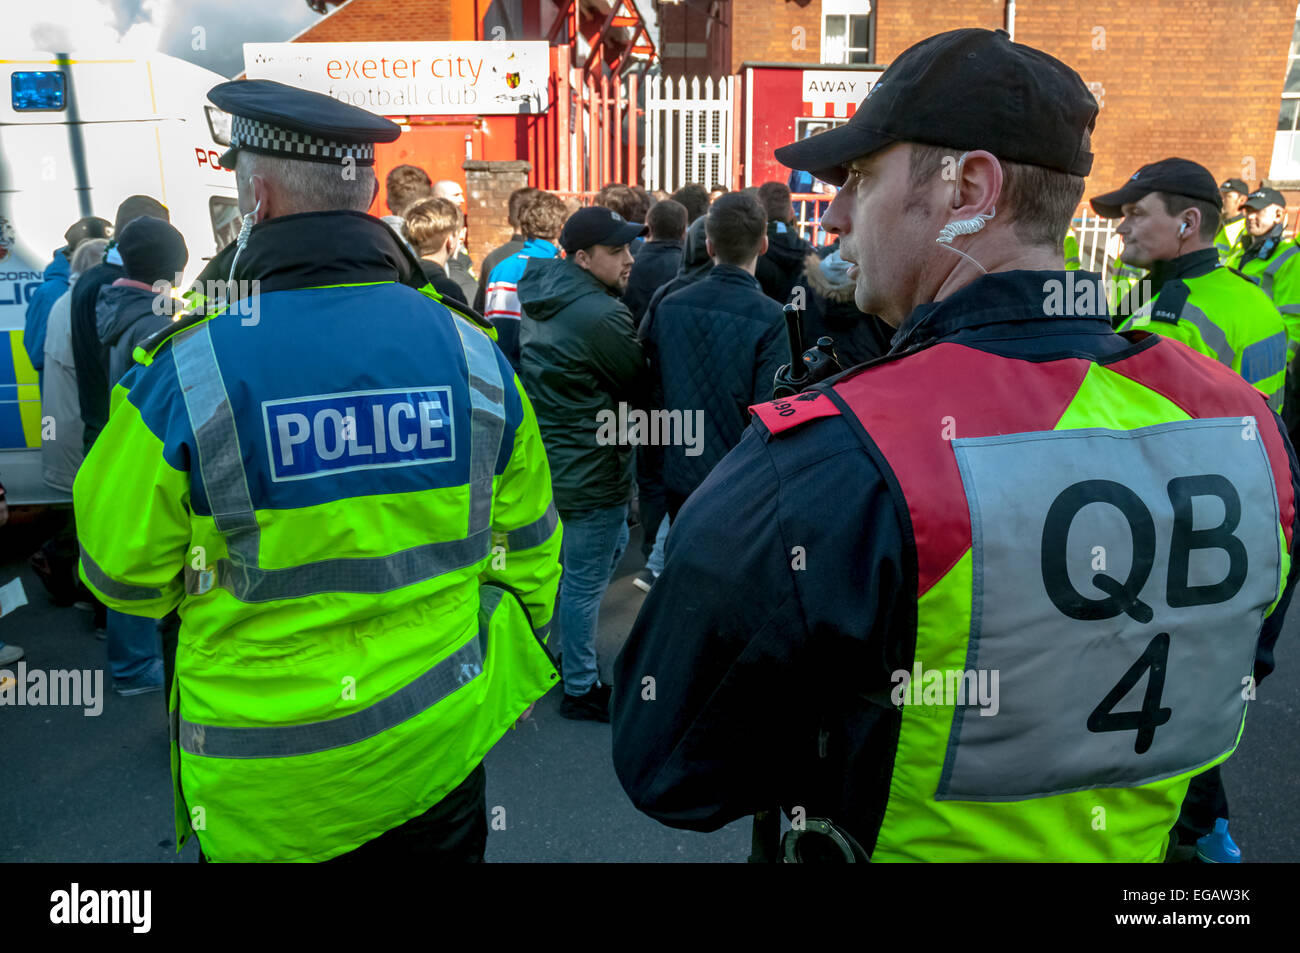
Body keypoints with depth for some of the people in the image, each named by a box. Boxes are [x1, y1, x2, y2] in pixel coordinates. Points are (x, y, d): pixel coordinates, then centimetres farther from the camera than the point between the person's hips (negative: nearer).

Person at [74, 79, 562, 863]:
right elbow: (528, 550, 0)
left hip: (267, 794, -1)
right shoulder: (473, 350, -10)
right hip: (440, 751, 2)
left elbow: (125, 575, -5)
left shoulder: (185, 370, -18)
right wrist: (514, 664, 16)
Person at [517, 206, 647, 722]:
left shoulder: (540, 300, 6)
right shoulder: (601, 316, -23)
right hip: (589, 471, -10)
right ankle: (580, 689, 21)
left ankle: (558, 643, 36)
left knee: (613, 543, 25)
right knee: (585, 579, 4)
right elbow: (642, 389, -14)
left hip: (546, 458, 10)